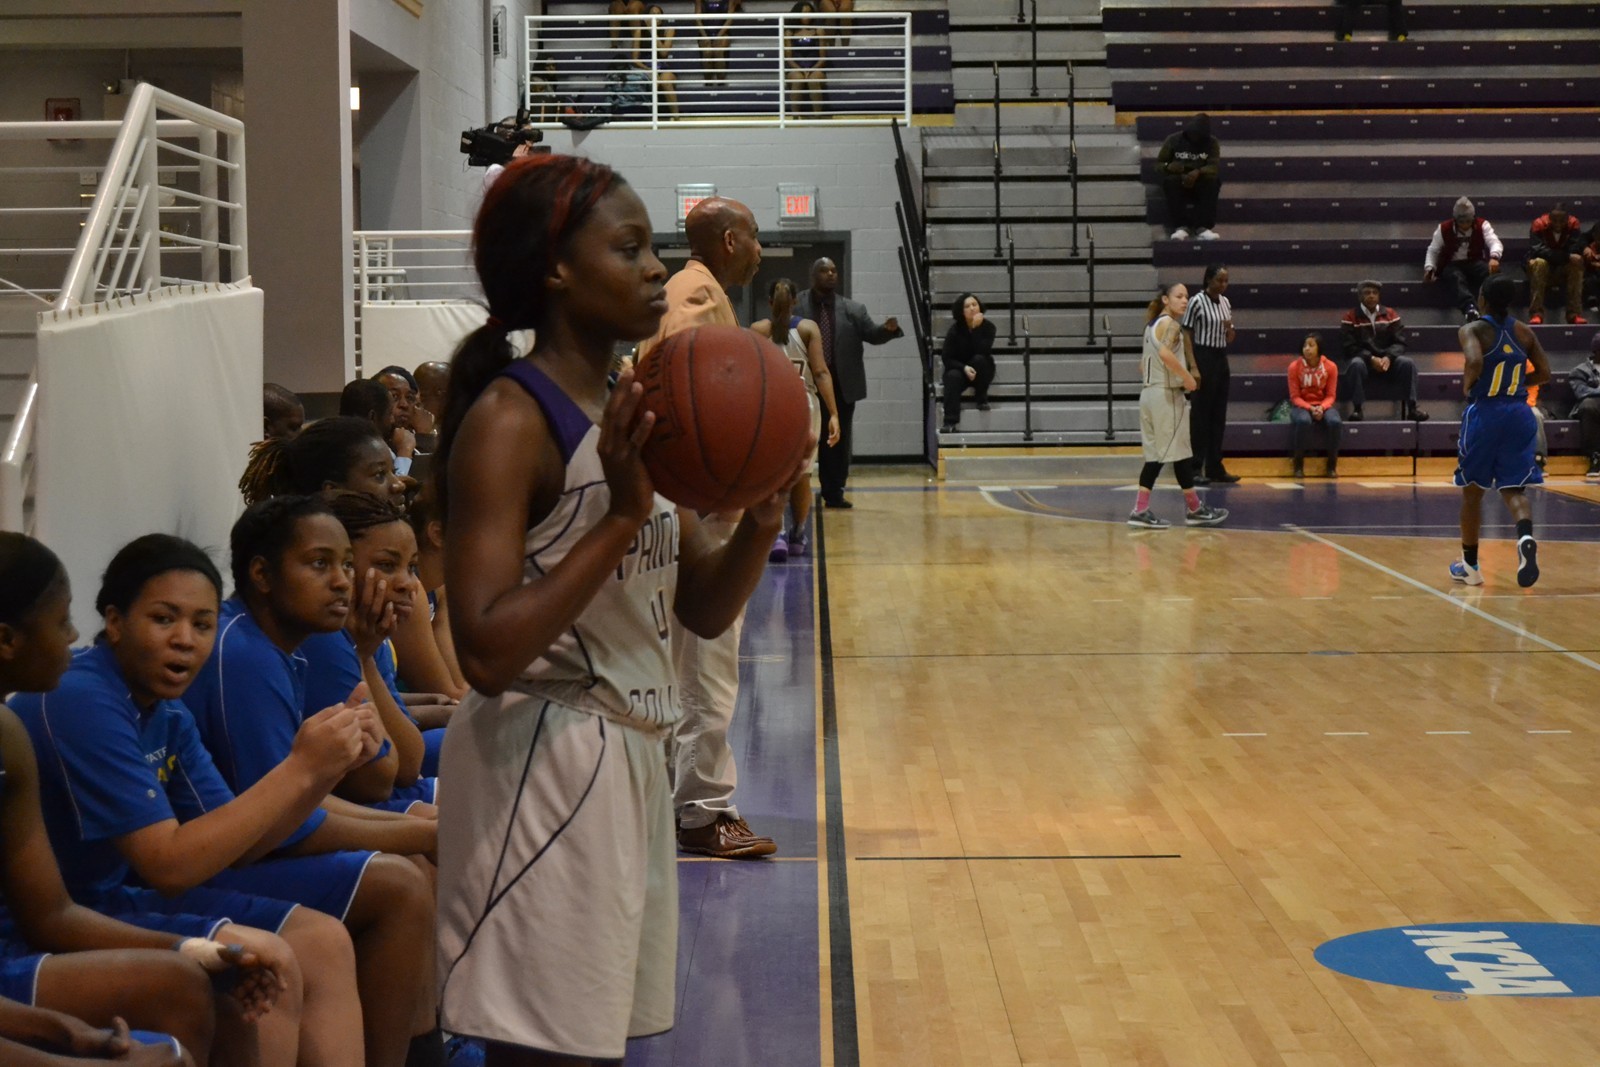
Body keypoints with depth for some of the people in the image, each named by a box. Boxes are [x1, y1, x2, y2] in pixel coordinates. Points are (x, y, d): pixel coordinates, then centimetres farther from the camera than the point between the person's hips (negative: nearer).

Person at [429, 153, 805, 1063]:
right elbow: (487, 651, -24)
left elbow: (703, 610, 13)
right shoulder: (509, 420, -16)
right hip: (546, 768, -9)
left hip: (631, 762, 9)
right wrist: (621, 518, -26)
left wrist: (760, 521, -6)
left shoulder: (631, 413, 9)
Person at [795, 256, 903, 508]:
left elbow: (872, 334, 3)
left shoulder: (853, 310, 9)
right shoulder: (796, 307, 1)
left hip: (841, 386, 2)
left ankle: (834, 494, 12)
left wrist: (888, 329, -19)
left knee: (838, 442, 5)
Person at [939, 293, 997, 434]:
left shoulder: (988, 327, -11)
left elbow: (983, 351, -25)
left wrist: (976, 328, -30)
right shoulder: (954, 330, -11)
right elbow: (946, 358, -13)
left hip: (981, 371, 1)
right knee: (953, 376, -34)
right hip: (959, 368, -1)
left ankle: (982, 399, -14)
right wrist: (964, 368, -28)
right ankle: (951, 422, -45)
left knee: (979, 359, -33)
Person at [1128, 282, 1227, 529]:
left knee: (1155, 456, 8)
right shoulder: (1170, 324, -12)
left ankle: (1141, 510, 2)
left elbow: (1143, 365, 22)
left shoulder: (1152, 325, 16)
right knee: (1180, 453, 0)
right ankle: (1195, 509, 8)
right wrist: (1187, 376, -23)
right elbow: (1165, 353, -30)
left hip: (1149, 393, 9)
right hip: (1167, 395, -9)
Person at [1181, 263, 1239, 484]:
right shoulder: (1197, 302, -9)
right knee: (1201, 415, -5)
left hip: (1221, 359, 7)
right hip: (1203, 358, -7)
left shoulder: (1225, 303, 11)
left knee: (1219, 416, 8)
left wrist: (1230, 328, -5)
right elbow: (1187, 335, -11)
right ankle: (1196, 469, -1)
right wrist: (1193, 367, -18)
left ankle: (1215, 467, 14)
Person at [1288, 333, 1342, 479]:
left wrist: (1321, 408, -23)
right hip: (1302, 406, -1)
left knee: (1334, 422, -33)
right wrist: (1310, 408, -22)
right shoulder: (1294, 367, -9)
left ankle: (1332, 465, -16)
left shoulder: (1330, 367, -6)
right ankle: (1298, 465, -21)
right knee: (1303, 421, -37)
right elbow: (1295, 396, -7)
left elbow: (1331, 396, -2)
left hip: (1323, 405, 1)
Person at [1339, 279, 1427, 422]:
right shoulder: (1350, 317, 1)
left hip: (1387, 360, 2)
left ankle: (1411, 407, -23)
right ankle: (1357, 409, -33)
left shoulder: (1391, 315, 9)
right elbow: (1349, 346, -8)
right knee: (1356, 365, -37)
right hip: (1362, 359, -2)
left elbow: (1399, 342, 2)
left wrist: (1388, 357, -19)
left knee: (1407, 363, -25)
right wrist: (1371, 359, -21)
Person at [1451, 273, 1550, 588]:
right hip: (1518, 414, 3)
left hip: (1484, 412, -3)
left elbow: (1474, 362, -25)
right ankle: (1526, 536, -30)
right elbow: (1543, 374, 8)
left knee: (1472, 489, 13)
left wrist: (1467, 384, -6)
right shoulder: (1524, 332, 7)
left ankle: (1470, 565, 22)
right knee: (1513, 488, 3)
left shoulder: (1473, 330, -7)